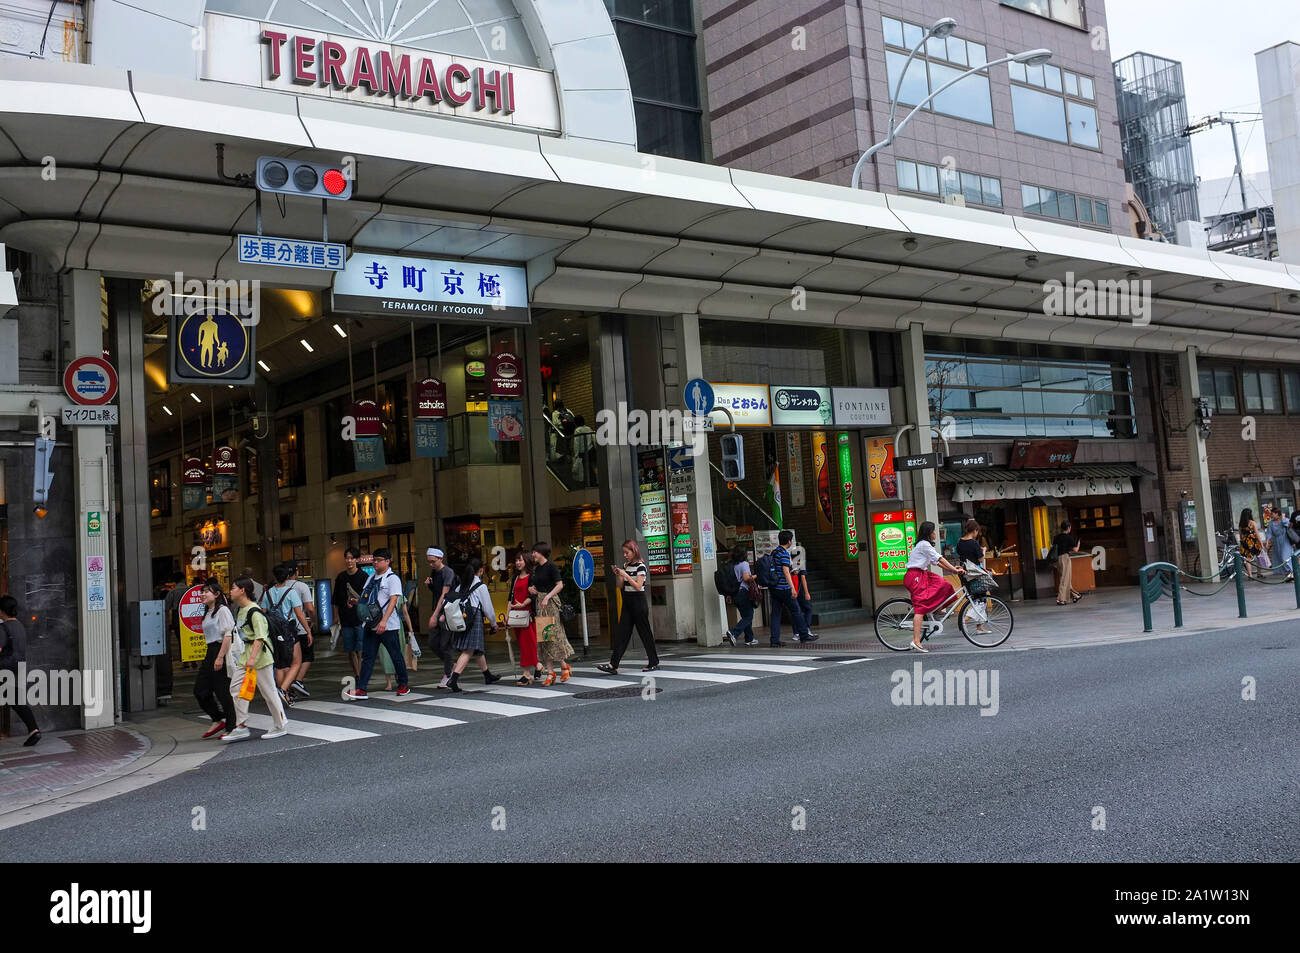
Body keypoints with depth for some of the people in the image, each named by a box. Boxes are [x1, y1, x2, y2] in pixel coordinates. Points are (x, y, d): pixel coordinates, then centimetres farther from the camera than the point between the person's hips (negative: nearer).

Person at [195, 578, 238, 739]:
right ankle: (218, 720, 17)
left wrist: (220, 657, -21)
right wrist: (210, 656, 19)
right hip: (210, 653, 9)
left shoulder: (222, 610, -10)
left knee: (224, 692, -4)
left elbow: (228, 635, -17)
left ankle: (232, 728, 5)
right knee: (200, 690, 5)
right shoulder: (208, 613, 19)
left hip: (222, 651, -9)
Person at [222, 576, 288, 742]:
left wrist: (252, 658, -31)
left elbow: (260, 637, -23)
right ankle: (241, 727, 10)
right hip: (245, 654, 9)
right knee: (236, 688, 5)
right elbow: (232, 634, 22)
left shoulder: (254, 612, -18)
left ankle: (281, 726, 10)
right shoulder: (239, 610, 11)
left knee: (269, 691, -1)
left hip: (260, 654, -9)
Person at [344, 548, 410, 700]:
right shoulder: (372, 578, 15)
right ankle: (361, 690, -2)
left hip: (388, 626, -6)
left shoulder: (392, 578, -7)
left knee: (396, 655, 5)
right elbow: (365, 599, 24)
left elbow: (393, 600, -17)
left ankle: (403, 685, 21)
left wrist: (384, 621, -26)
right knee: (367, 656, 1)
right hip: (371, 625, 6)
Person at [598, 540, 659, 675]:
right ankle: (613, 665, -7)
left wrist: (625, 575, -20)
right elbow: (620, 586, 13)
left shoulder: (641, 566, -9)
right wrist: (617, 575, -3)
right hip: (627, 602, 7)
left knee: (644, 631, 0)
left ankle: (653, 663, 12)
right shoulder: (625, 566, 11)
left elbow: (638, 586, -16)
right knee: (621, 632, -1)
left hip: (638, 600, -7)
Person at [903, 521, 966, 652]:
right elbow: (939, 559, -13)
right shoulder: (924, 544, -11)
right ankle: (916, 641, -20)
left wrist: (952, 568, 11)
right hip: (915, 576, -10)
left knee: (944, 585, 4)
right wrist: (955, 570, -11)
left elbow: (935, 561, 18)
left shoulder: (924, 544, 19)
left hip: (922, 575, 10)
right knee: (920, 608, -15)